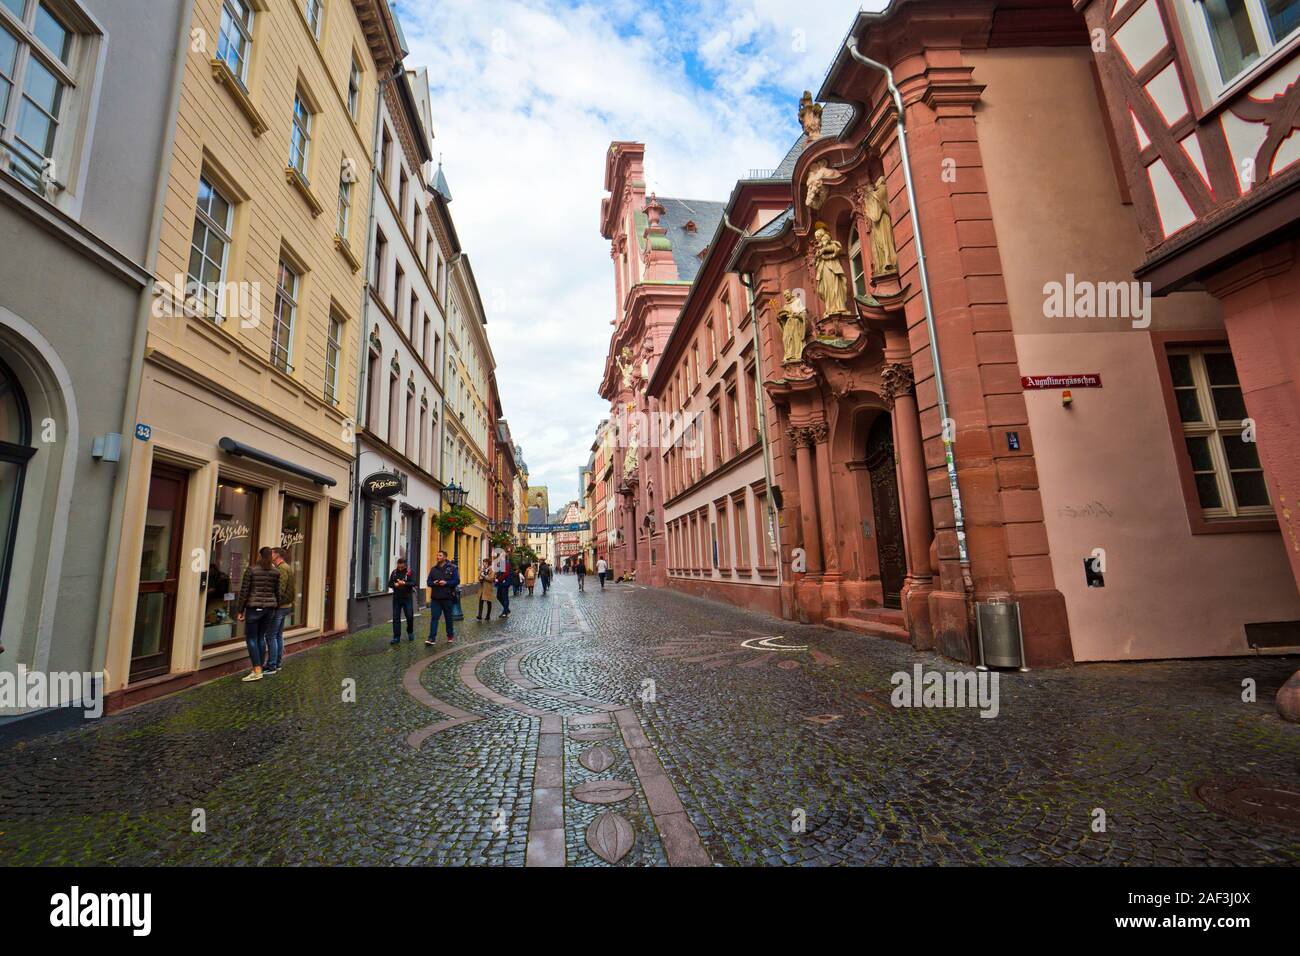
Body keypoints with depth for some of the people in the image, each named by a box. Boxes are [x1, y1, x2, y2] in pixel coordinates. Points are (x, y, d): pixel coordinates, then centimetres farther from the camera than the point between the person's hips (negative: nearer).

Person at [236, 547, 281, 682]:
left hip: (254, 607, -4)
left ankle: (257, 670, -7)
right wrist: (276, 608, 19)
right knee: (261, 637, 12)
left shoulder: (251, 569, -6)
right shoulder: (275, 572, 6)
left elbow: (244, 591, -6)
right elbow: (277, 592, 10)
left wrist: (239, 610, 0)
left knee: (251, 638, -1)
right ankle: (258, 667, 16)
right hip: (269, 607, 4)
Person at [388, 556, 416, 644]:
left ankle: (410, 632, 27)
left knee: (410, 616, 1)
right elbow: (390, 584, 6)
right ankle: (396, 637, 10)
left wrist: (404, 583, -29)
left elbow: (413, 583, -14)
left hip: (407, 598, -3)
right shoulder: (394, 572, 6)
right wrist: (395, 585, -15)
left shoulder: (410, 572, -4)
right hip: (396, 598, 3)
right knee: (396, 618, 3)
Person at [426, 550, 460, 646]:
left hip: (447, 598, -2)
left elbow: (457, 581, -8)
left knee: (448, 618, 11)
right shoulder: (433, 569, 7)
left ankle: (450, 636, 27)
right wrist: (433, 583, -11)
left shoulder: (452, 568, -4)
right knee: (434, 618, -4)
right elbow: (429, 582, 11)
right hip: (435, 598, 2)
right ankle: (432, 639, -3)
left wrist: (446, 583, -20)